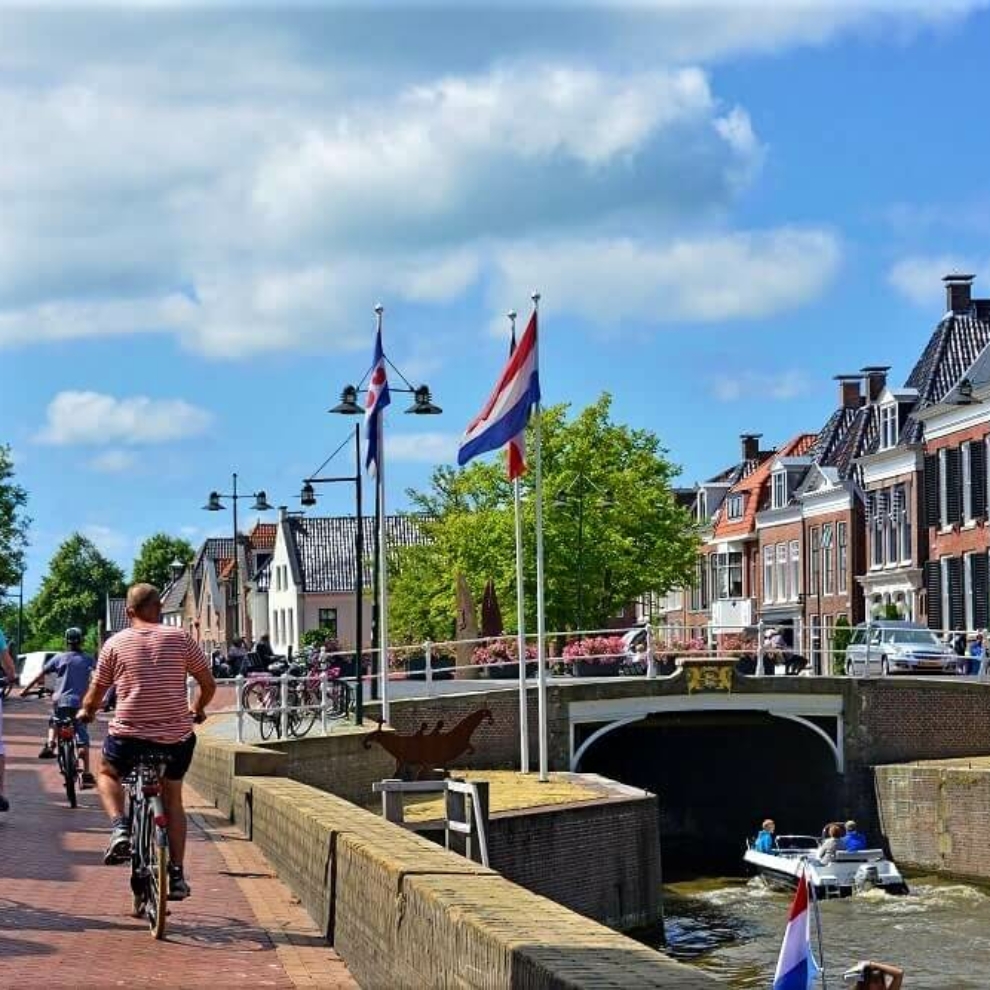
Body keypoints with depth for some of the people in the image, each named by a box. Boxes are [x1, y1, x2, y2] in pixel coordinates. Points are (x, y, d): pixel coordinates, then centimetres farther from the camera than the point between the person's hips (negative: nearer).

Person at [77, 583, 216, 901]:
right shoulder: (179, 638, 3)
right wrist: (197, 710, 26)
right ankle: (176, 875, 18)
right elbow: (208, 684, 6)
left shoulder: (115, 643, 2)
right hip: (176, 735, 1)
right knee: (172, 798, 23)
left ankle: (119, 828, 3)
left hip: (129, 734, -1)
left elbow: (95, 694, 9)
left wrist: (85, 713, 32)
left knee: (107, 773, 29)